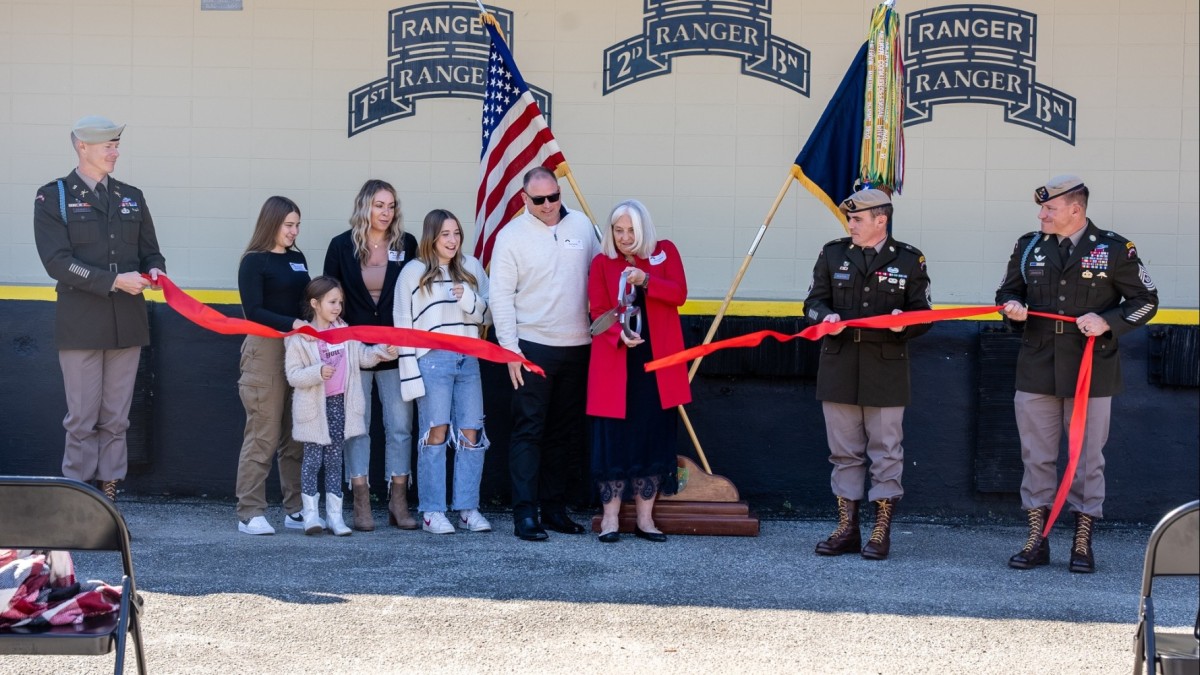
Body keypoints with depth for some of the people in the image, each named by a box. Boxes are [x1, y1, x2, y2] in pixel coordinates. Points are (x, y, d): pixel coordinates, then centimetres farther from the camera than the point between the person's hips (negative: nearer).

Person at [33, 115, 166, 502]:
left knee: (116, 419, 7)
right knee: (83, 419, 0)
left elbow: (150, 251, 18)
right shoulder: (53, 197, -1)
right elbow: (57, 261, -11)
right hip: (80, 325, -4)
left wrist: (155, 270, -7)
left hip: (127, 324, 4)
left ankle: (108, 496, 13)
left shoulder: (131, 198, 14)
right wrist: (114, 281, -19)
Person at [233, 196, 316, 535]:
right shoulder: (254, 262, -2)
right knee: (263, 436, -7)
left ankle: (295, 510, 11)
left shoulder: (298, 259, 16)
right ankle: (250, 513, -2)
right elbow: (253, 311, -11)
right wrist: (291, 323, -23)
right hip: (265, 351, -6)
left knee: (295, 437, 6)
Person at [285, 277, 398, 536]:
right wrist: (318, 372, -28)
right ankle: (310, 514, 8)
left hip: (340, 404, 5)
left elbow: (363, 356, 14)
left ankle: (334, 514, 14)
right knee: (313, 458, 0)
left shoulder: (343, 330, 7)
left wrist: (384, 350, -2)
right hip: (314, 407, -5)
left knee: (334, 459, 10)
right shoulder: (300, 338, -10)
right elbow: (293, 374, -13)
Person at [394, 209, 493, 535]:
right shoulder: (413, 272, 4)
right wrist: (410, 373, -4)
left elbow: (488, 315, 13)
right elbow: (404, 325, 2)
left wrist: (469, 301, -8)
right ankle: (432, 512, 0)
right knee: (436, 433, -5)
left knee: (471, 434, 2)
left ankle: (469, 509, 9)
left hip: (469, 360, 3)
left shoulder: (472, 268, 13)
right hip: (432, 360, -3)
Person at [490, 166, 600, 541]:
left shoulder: (582, 226, 6)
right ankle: (525, 514, -4)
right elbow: (501, 296, -6)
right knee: (528, 432, -5)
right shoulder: (511, 236, -5)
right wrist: (510, 350, -11)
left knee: (564, 433, 11)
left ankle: (554, 508, 20)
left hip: (578, 346, 4)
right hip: (532, 348, -4)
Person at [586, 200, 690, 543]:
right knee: (614, 438, -2)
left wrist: (645, 280, -21)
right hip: (615, 364, -1)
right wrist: (620, 334, -23)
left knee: (653, 437, 4)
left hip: (657, 364, 1)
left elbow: (679, 293, -6)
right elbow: (599, 311, -4)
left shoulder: (665, 252, 6)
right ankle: (610, 518, 6)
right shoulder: (601, 263, 3)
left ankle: (645, 518, 13)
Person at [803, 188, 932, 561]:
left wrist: (904, 323, -18)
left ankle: (882, 531, 11)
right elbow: (813, 302, 10)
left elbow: (923, 315, 3)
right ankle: (847, 529, 17)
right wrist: (826, 317, -12)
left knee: (886, 452, 3)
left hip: (886, 370, -2)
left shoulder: (908, 260, 1)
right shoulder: (833, 254, 7)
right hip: (839, 368, 3)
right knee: (844, 452, 9)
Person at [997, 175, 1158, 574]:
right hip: (1037, 372, 3)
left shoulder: (1114, 249, -1)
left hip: (1091, 372, -3)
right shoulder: (1029, 246, 8)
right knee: (1036, 457, 5)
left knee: (1088, 458, 3)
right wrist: (1012, 307, -5)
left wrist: (1107, 322, -13)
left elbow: (1145, 301, 3)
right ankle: (1037, 540, 14)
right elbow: (1007, 291, 19)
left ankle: (1083, 543, 12)